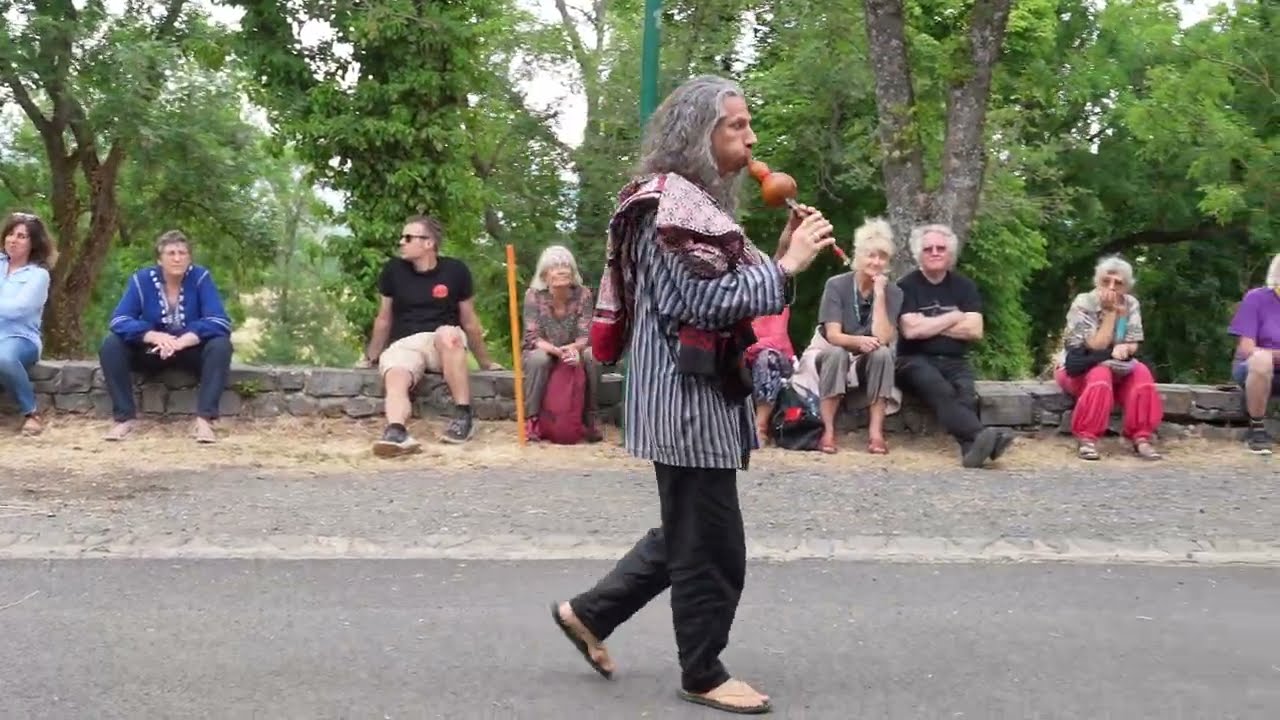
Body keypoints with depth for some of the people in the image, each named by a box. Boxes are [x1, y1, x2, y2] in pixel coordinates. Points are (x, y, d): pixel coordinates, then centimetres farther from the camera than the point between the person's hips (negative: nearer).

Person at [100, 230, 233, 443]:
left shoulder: (201, 278, -15)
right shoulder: (142, 279, -11)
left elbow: (220, 322, -25)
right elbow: (119, 320, -20)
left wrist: (181, 342, -39)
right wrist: (155, 337, -38)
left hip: (191, 352, -1)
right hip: (151, 352, 1)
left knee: (221, 346, -31)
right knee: (111, 345, -23)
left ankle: (204, 420, -35)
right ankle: (124, 418, -21)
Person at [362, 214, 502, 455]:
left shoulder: (455, 270, 1)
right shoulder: (393, 270, 6)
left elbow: (469, 321, 11)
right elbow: (384, 319, 18)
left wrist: (484, 361, 18)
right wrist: (371, 357, 26)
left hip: (445, 345, -1)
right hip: (403, 344, 1)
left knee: (448, 334, -37)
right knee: (394, 380, -33)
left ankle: (464, 415, -31)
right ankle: (396, 432, -64)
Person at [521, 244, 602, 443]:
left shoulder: (583, 294, -13)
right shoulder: (534, 296, -17)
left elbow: (585, 335, -15)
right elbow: (533, 338, -21)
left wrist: (573, 348, -39)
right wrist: (557, 351, -40)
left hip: (572, 352, 2)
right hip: (541, 352, -2)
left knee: (591, 356, -29)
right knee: (539, 358, -36)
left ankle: (590, 418, -17)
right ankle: (532, 418, -23)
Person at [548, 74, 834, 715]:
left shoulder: (698, 202, 16)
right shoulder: (670, 205, -15)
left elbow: (728, 287, 14)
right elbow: (700, 302, -22)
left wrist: (782, 257, 1)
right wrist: (785, 267, -19)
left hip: (705, 393, 10)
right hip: (686, 397, -10)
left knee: (688, 532, 18)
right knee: (711, 543, 0)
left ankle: (589, 612, 28)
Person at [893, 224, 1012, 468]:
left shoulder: (964, 286, 13)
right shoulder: (907, 286, 3)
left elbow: (974, 330, 1)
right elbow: (911, 330, -11)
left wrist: (929, 325, -3)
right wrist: (952, 317, 0)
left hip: (954, 361, 3)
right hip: (916, 361, -3)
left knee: (966, 393, -32)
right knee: (942, 392, -36)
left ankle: (973, 446, -58)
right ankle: (982, 436, -59)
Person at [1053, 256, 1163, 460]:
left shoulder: (1130, 304, -1)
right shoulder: (1083, 304, -16)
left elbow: (1133, 344, -2)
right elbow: (1097, 347, -23)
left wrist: (1123, 348, -26)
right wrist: (1110, 312, -24)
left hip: (1116, 368, 4)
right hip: (1080, 369, -4)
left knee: (1141, 374, -25)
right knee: (1100, 376, -37)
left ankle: (1141, 438, -24)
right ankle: (1086, 439, -34)